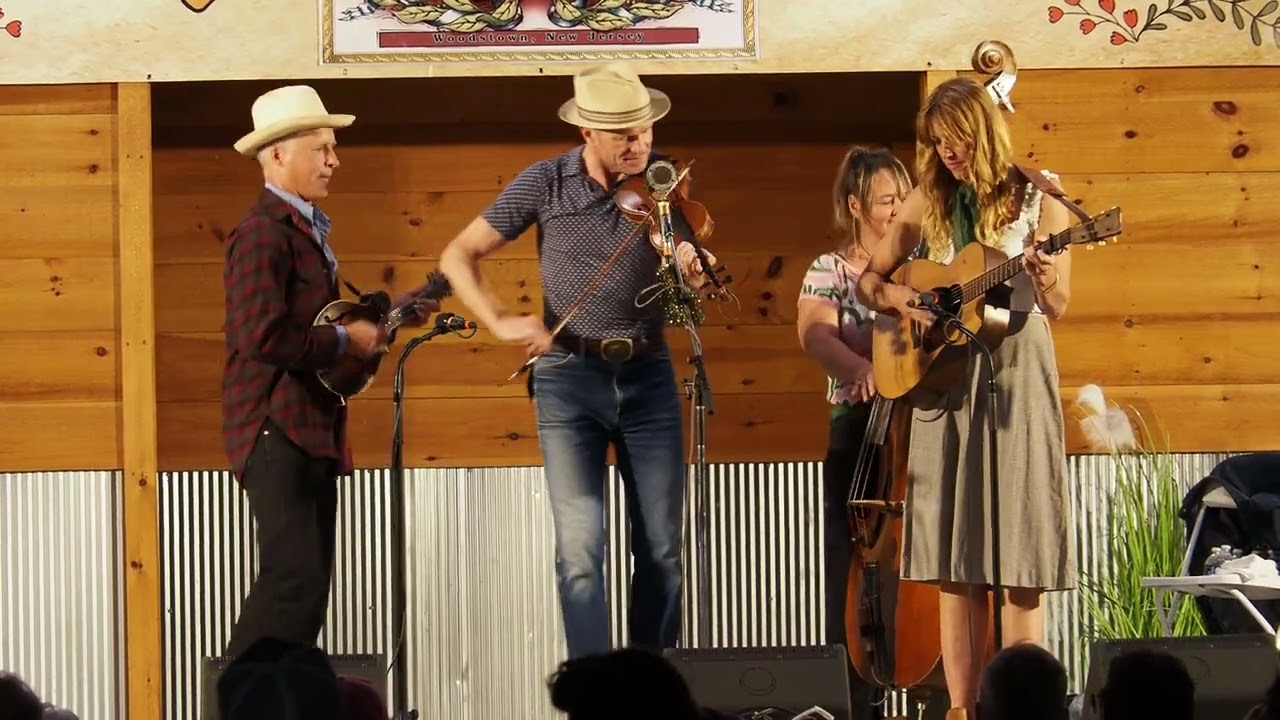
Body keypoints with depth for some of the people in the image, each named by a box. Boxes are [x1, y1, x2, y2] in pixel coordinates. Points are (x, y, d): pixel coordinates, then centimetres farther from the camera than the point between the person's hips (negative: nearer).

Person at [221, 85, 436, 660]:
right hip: (276, 430, -10)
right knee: (293, 580, -16)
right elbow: (264, 337, -25)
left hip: (311, 430, 11)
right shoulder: (264, 232, -15)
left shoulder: (306, 229, 18)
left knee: (309, 584, 10)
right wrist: (345, 342, -15)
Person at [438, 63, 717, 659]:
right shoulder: (545, 183, -5)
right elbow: (457, 258, -1)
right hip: (569, 377, -2)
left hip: (647, 375, 2)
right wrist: (500, 322, -16)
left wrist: (693, 270, -30)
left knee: (661, 548, 5)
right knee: (581, 548, -8)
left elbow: (685, 260, -5)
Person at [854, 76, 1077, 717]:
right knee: (954, 558, 0)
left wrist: (1043, 280, -24)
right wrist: (895, 297, -4)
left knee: (1016, 547, -6)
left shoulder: (1036, 200, 1)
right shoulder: (928, 203, 9)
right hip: (941, 370, 3)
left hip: (1015, 369, -3)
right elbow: (868, 280, 17)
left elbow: (1057, 306, -2)